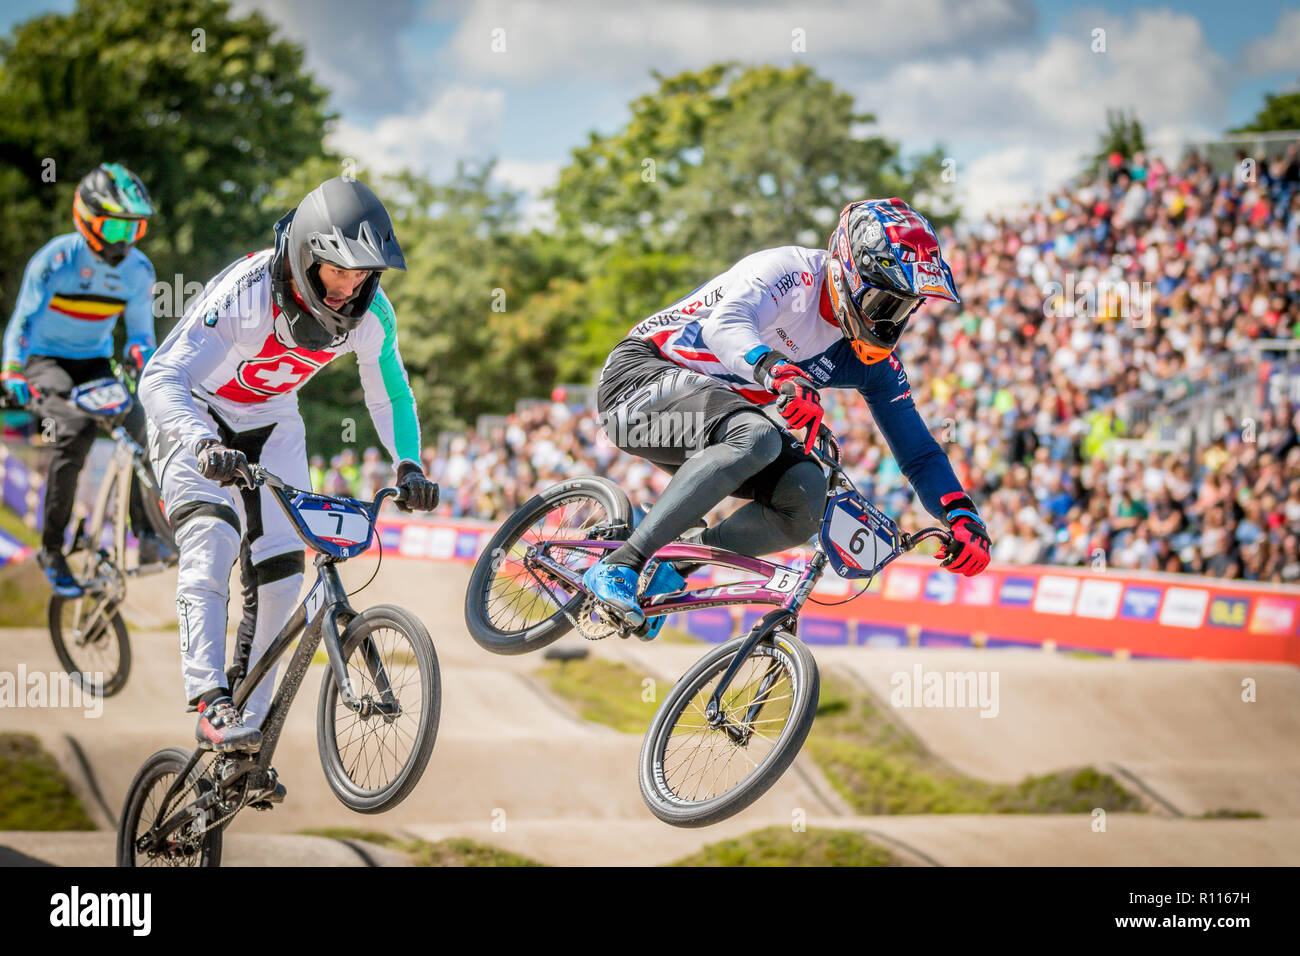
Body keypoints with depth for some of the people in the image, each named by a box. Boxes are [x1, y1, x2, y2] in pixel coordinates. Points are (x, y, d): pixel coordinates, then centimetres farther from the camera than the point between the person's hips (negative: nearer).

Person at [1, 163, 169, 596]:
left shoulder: (137, 269, -3)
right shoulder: (57, 258, -16)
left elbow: (140, 329, 6)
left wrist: (141, 354, -18)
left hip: (95, 363, 4)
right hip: (45, 360, -4)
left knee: (136, 422, -26)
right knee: (76, 427, -31)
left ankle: (146, 532, -20)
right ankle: (52, 551, -25)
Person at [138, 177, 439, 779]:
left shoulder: (371, 311, -19)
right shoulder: (244, 293, -35)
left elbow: (391, 394, -2)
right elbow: (161, 378, -40)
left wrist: (408, 465, -19)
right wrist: (203, 444, -57)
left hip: (270, 425, 5)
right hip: (197, 420, -5)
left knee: (281, 575, -4)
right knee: (212, 539, -29)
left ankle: (247, 733, 6)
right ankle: (212, 705, -35)